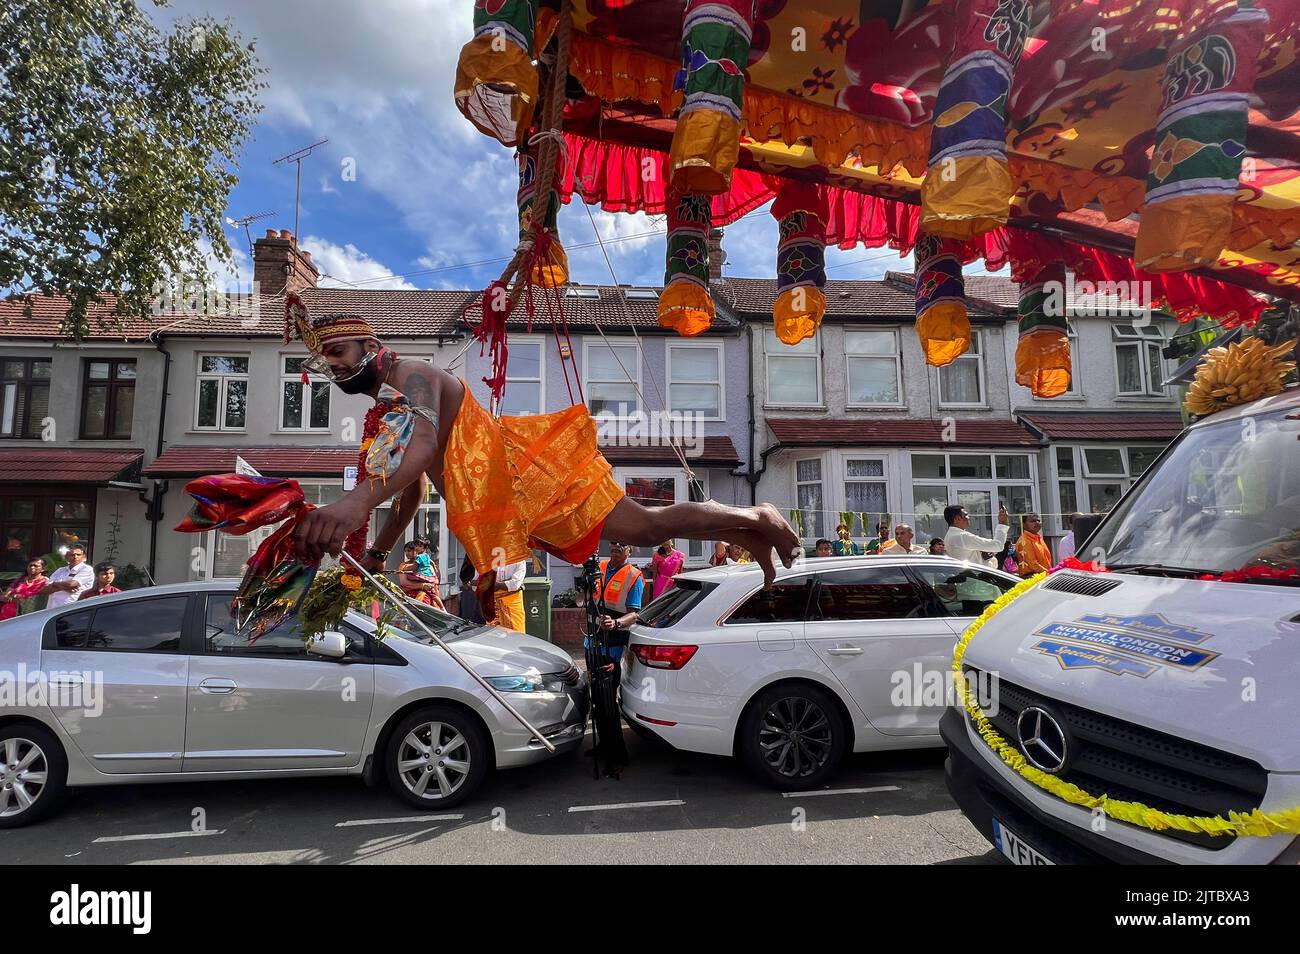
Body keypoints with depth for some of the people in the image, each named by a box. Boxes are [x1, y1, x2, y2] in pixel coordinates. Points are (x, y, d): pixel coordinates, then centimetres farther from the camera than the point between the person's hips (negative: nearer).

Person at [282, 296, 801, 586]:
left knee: (649, 525, -10)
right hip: (506, 503, 8)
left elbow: (423, 443, -34)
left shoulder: (411, 376, -11)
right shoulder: (382, 416, 20)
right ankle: (748, 537, 23)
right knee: (646, 529, 11)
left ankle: (756, 518, 10)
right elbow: (412, 487, 29)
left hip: (527, 473, -8)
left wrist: (357, 501, -51)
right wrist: (377, 551, 24)